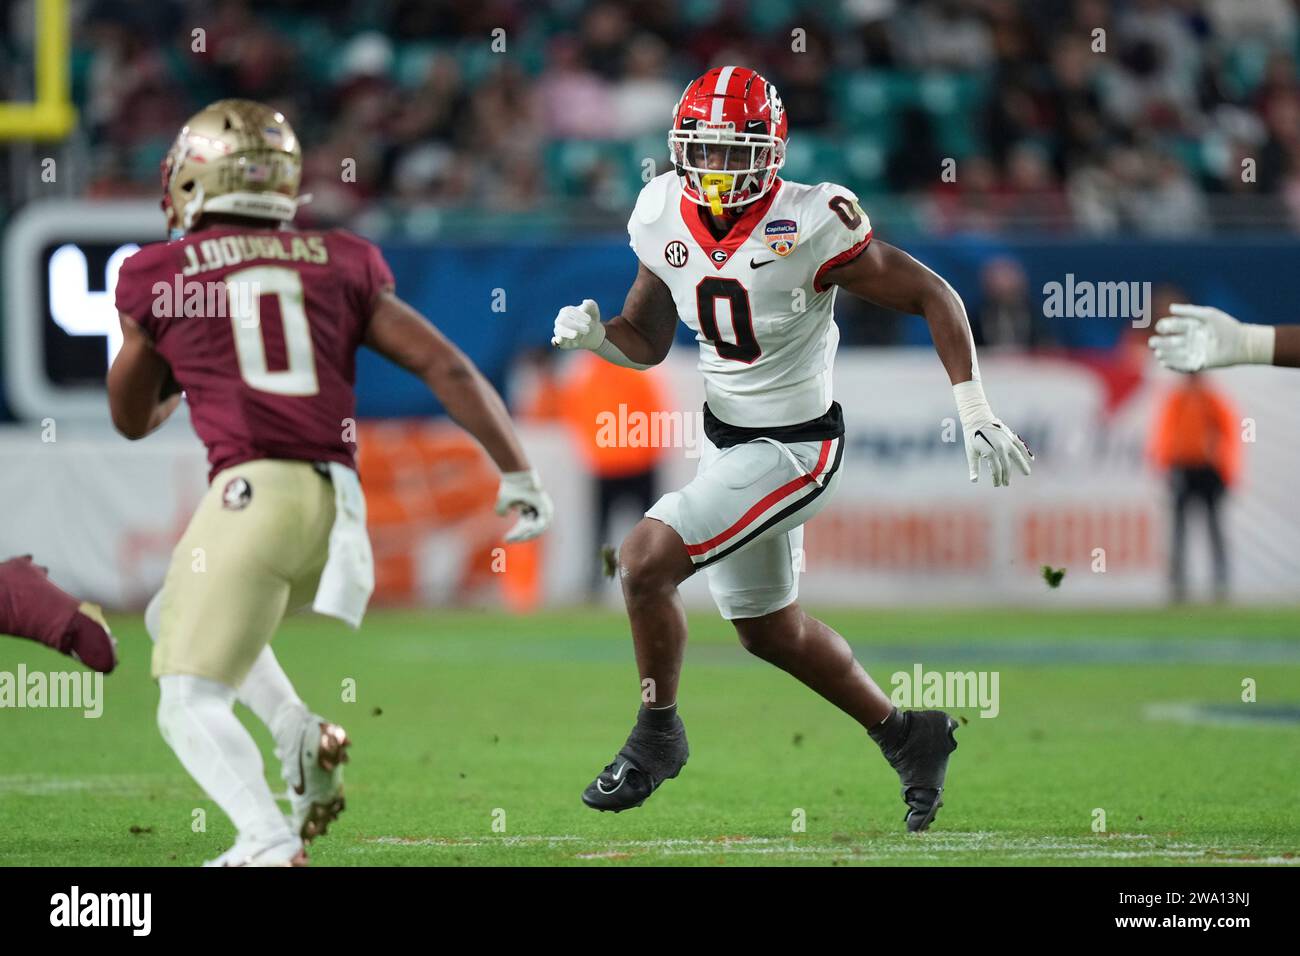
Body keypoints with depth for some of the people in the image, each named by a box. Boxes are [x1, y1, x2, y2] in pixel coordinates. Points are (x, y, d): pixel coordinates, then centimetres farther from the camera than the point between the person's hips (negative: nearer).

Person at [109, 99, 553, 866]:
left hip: (255, 490, -5)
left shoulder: (161, 275, 9)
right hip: (338, 503, 5)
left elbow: (133, 418, 23)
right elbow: (444, 365, 9)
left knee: (191, 702, 0)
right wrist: (518, 473, 12)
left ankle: (270, 844, -26)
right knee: (177, 619, 28)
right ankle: (300, 733, 6)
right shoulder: (340, 264, 16)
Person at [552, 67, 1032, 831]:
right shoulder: (665, 217, -5)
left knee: (645, 561, -18)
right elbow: (647, 341, 7)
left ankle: (657, 736, 5)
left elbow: (931, 295, -15)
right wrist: (595, 334, -15)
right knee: (769, 630, 20)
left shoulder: (809, 228, -23)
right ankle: (909, 737, 39)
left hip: (796, 449, -8)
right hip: (726, 441, 8)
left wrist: (975, 413, -19)